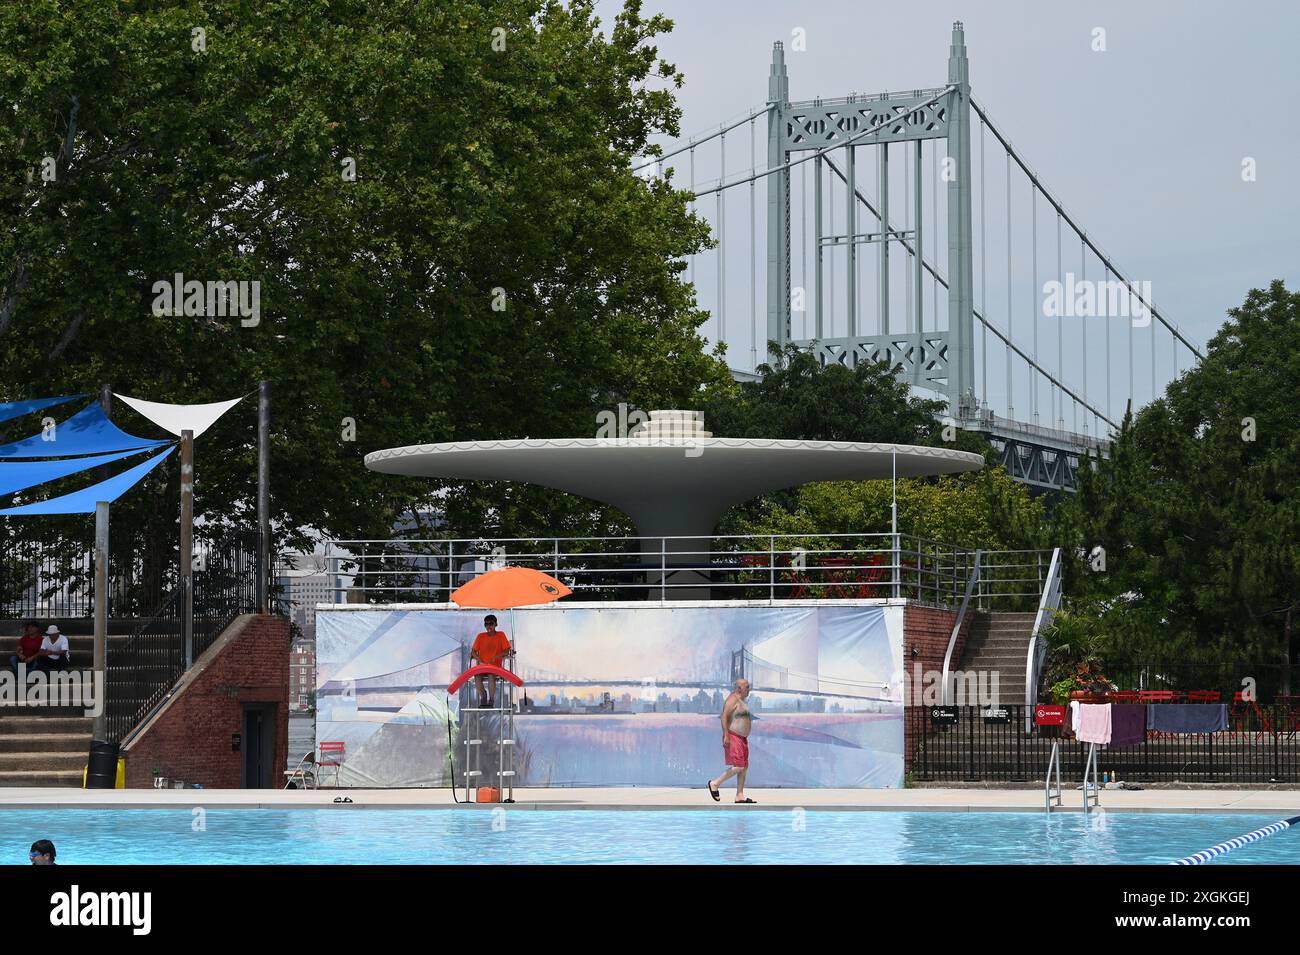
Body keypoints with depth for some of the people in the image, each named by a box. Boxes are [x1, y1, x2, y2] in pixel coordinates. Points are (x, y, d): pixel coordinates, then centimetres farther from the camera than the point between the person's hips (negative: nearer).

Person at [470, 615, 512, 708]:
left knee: (491, 676, -36)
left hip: (495, 665, -2)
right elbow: (473, 651, 9)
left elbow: (507, 651, -1)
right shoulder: (481, 636, 10)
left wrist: (495, 657, -15)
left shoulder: (501, 635, 5)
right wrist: (479, 660, -10)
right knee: (477, 676, -32)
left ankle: (491, 699, -18)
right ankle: (483, 695, -7)